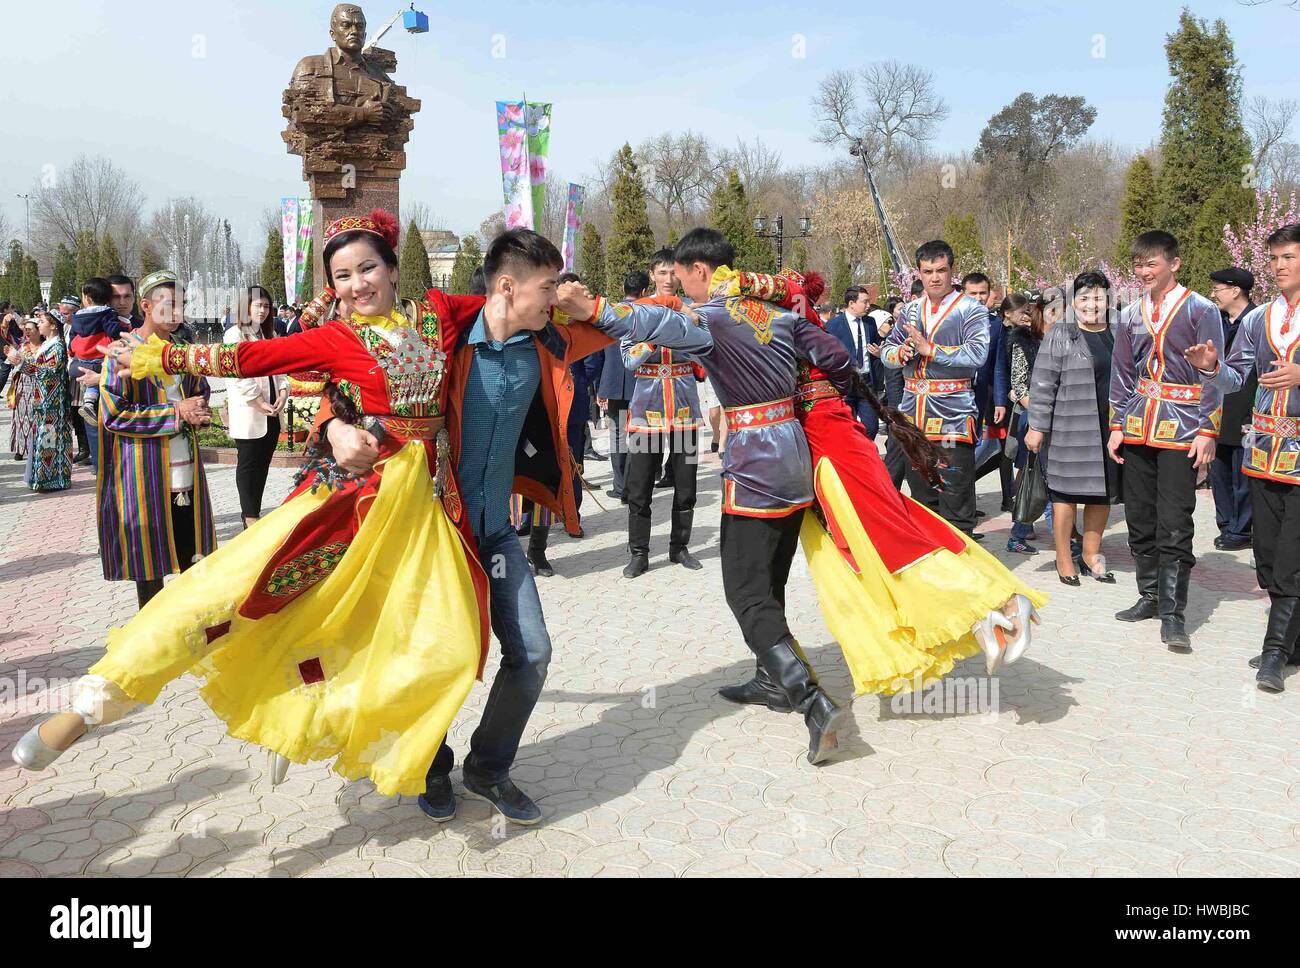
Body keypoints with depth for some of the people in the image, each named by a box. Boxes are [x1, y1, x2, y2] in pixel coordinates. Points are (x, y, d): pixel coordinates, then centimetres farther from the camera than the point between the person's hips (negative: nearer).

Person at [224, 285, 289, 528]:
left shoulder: (270, 334, 17)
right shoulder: (234, 335, -6)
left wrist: (283, 392, -3)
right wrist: (259, 403, -16)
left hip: (271, 413, 7)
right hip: (247, 413, -6)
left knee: (263, 463, 9)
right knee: (248, 463, 0)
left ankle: (255, 511, 17)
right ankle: (250, 516, 5)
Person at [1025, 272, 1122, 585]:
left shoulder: (1118, 335, 12)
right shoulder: (1060, 336, -4)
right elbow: (1042, 384, -7)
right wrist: (1037, 426, -10)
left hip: (1108, 427, 5)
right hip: (1070, 427, -5)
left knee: (1103, 492, 10)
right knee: (1067, 491, 0)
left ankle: (1090, 554, 23)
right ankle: (1063, 558, 11)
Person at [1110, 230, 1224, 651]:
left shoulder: (1201, 310, -2)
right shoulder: (1131, 316, 12)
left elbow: (1213, 373, -5)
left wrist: (1208, 431, -11)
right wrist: (1117, 426, 10)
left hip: (1181, 431, -5)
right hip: (1138, 430, 5)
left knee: (1174, 525, -7)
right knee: (1139, 519, 10)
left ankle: (1172, 613, 0)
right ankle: (1150, 597, 23)